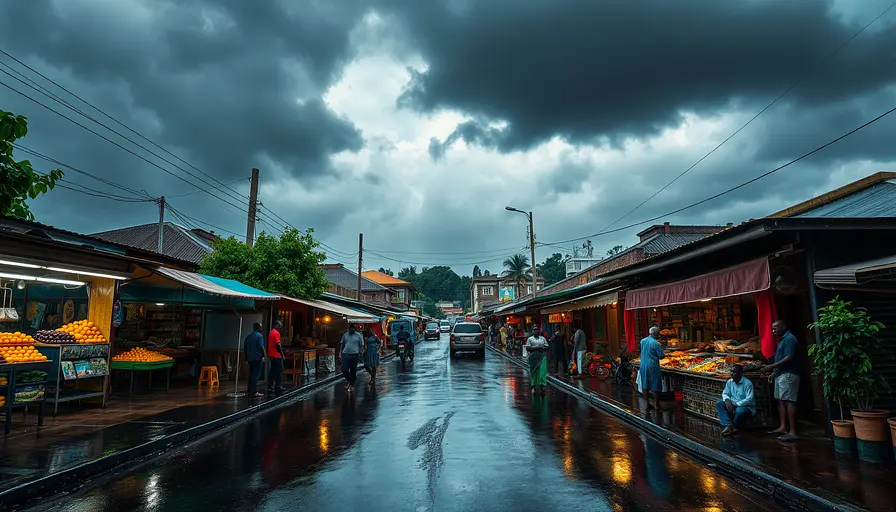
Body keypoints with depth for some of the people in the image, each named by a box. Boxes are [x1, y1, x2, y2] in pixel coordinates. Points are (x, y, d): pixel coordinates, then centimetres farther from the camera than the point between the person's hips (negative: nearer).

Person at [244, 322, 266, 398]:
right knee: (256, 374, -7)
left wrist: (246, 357, 22)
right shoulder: (259, 336, -9)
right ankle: (253, 392, -9)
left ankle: (250, 390, 20)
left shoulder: (248, 336, 14)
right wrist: (263, 356, -9)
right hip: (257, 358, -8)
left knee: (251, 374, 16)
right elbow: (261, 347, -17)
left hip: (250, 358, 8)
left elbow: (245, 347, 16)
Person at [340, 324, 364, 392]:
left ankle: (352, 385, 16)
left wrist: (360, 353, -8)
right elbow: (342, 344, 16)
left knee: (353, 371, 3)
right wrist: (341, 352, 10)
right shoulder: (345, 335, 10)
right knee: (344, 369, -4)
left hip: (354, 355, -2)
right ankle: (349, 380, 22)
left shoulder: (358, 335, 2)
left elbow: (361, 345, 1)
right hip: (345, 354, 2)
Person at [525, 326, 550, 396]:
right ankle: (533, 387, 10)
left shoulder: (543, 338, 15)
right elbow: (527, 348, -3)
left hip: (542, 357, 1)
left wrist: (542, 348, -9)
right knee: (534, 372, 0)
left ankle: (541, 387, -11)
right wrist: (536, 348, -13)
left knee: (542, 371, -9)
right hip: (533, 357, -1)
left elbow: (547, 347, 11)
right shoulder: (530, 339, 8)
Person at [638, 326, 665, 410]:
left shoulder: (642, 341, 6)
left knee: (645, 385, 10)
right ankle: (656, 404, 13)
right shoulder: (655, 343, -15)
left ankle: (647, 404, 15)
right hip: (653, 366, -6)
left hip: (643, 365, 6)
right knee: (655, 386, 6)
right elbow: (662, 355, -11)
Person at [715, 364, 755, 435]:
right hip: (733, 405, 6)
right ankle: (728, 425, -28)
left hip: (747, 407, -6)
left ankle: (735, 427, -7)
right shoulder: (730, 382, 5)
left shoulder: (747, 383, -15)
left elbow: (749, 400, -22)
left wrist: (736, 404, -27)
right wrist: (727, 400, -15)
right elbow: (725, 393, 9)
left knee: (740, 411, -38)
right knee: (719, 404, -15)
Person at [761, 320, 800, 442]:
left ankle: (793, 432, -13)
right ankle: (783, 427, 15)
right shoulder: (782, 340, 20)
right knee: (781, 400, 11)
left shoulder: (789, 339, -11)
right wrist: (774, 372, 20)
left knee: (789, 401, -12)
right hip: (781, 375, 11)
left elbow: (789, 358, -21)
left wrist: (772, 366, -21)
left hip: (788, 375, -10)